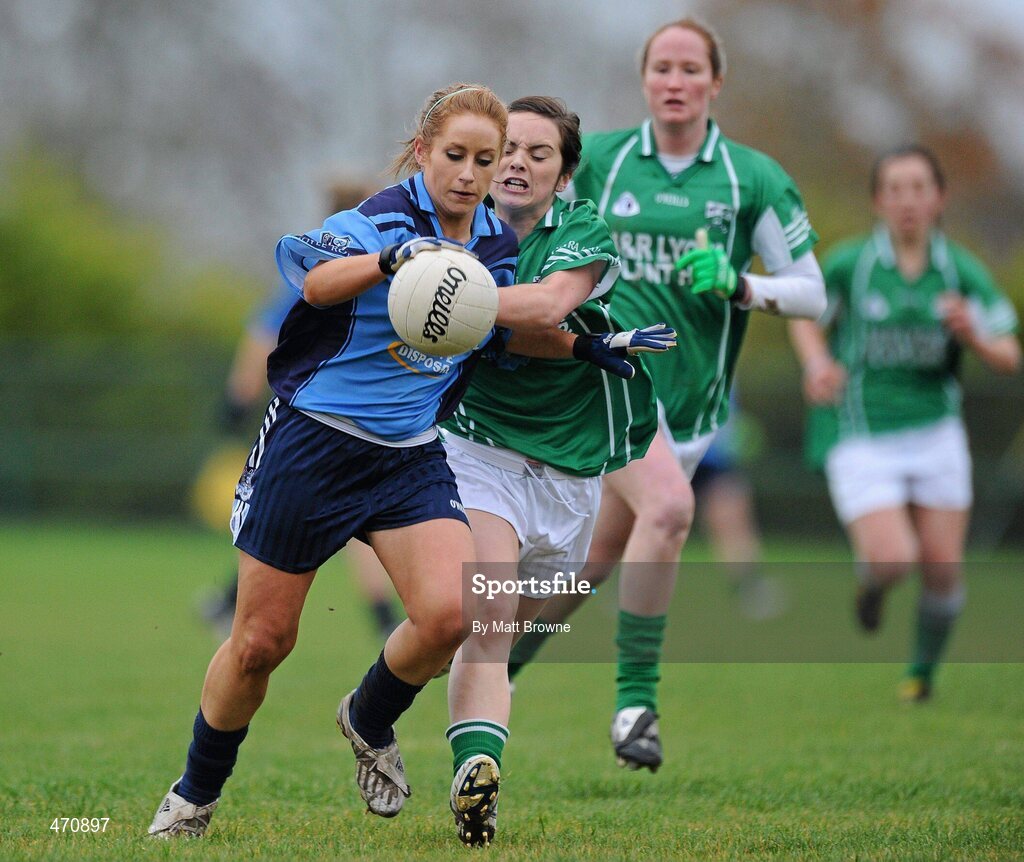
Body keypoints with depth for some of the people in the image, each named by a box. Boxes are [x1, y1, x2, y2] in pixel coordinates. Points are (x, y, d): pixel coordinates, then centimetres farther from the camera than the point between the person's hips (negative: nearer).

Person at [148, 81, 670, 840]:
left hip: (412, 457, 4)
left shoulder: (498, 244, 5)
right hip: (313, 445, -4)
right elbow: (314, 276, -37)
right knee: (262, 641, 2)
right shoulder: (381, 219, -15)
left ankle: (370, 724, 13)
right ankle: (195, 796, 25)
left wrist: (582, 343, 9)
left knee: (449, 614, -18)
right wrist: (389, 259, -55)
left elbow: (513, 326, 24)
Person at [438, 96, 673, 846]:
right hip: (480, 444, -1)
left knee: (506, 633, 12)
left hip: (570, 466, 1)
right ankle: (476, 768, -37)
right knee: (488, 617, -23)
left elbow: (549, 302, -30)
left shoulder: (583, 234, -8)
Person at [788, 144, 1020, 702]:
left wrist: (973, 336, -20)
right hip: (861, 440, -3)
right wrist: (817, 363, -10)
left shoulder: (961, 271, -1)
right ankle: (871, 578, 20)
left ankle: (924, 670, 27)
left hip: (934, 433, 3)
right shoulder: (849, 264, -7)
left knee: (942, 568, 1)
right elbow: (806, 318, 11)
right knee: (894, 560, -19)